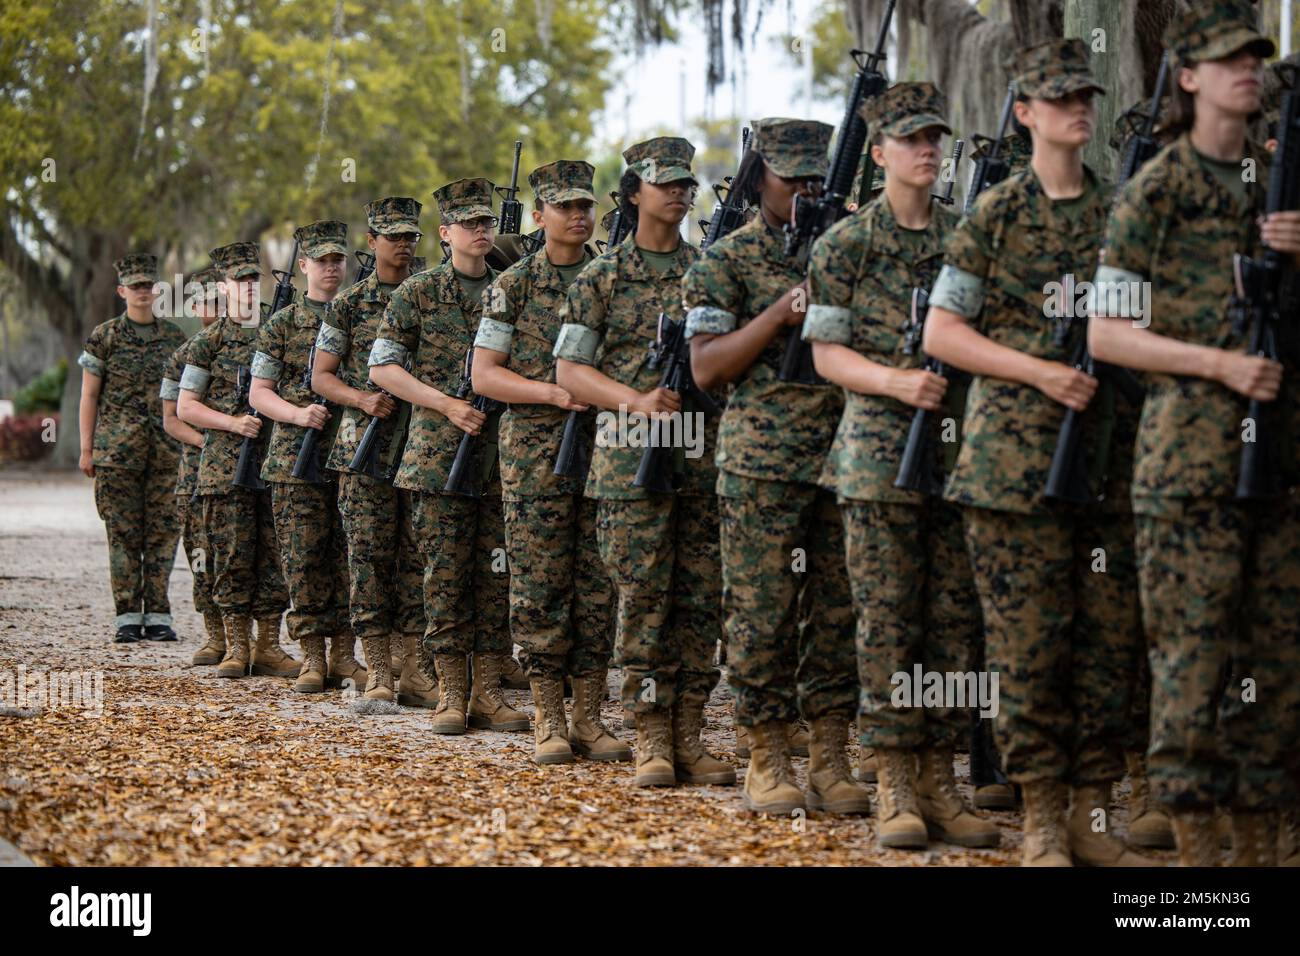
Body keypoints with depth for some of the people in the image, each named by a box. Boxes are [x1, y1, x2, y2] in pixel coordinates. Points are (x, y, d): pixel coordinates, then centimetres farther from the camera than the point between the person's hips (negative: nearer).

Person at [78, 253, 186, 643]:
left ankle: (158, 616, 5)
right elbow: (89, 395, 3)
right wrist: (86, 449, -2)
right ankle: (127, 617, 3)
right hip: (118, 450, -2)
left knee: (163, 533, 1)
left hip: (166, 450, 2)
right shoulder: (104, 337, 2)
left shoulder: (174, 337, 10)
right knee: (124, 534, -1)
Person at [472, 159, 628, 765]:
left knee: (599, 587, 2)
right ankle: (548, 719, 4)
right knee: (540, 586, -2)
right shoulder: (514, 286, 2)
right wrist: (557, 393, -14)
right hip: (535, 455, -3)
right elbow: (484, 375, -1)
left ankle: (589, 716, 9)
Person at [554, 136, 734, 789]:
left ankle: (688, 736, 8)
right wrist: (637, 399, -13)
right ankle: (652, 740, 1)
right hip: (631, 459, -3)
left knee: (701, 600, 3)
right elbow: (569, 370, 2)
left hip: (707, 458, 3)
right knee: (643, 599, -4)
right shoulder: (602, 279, 5)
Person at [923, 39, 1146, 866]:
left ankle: (1094, 814, 12)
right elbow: (941, 334, -2)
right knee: (1029, 643, -3)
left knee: (1113, 641, 4)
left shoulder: (1123, 210, 11)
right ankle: (1043, 820, 5)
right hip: (1017, 457, -4)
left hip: (1114, 456, 4)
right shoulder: (997, 215, 0)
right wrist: (1041, 373, -12)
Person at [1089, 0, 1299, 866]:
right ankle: (1196, 840, -1)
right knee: (1192, 648, -6)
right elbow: (1106, 335, -5)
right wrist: (1218, 363, -14)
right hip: (1191, 448, -5)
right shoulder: (1156, 192, -1)